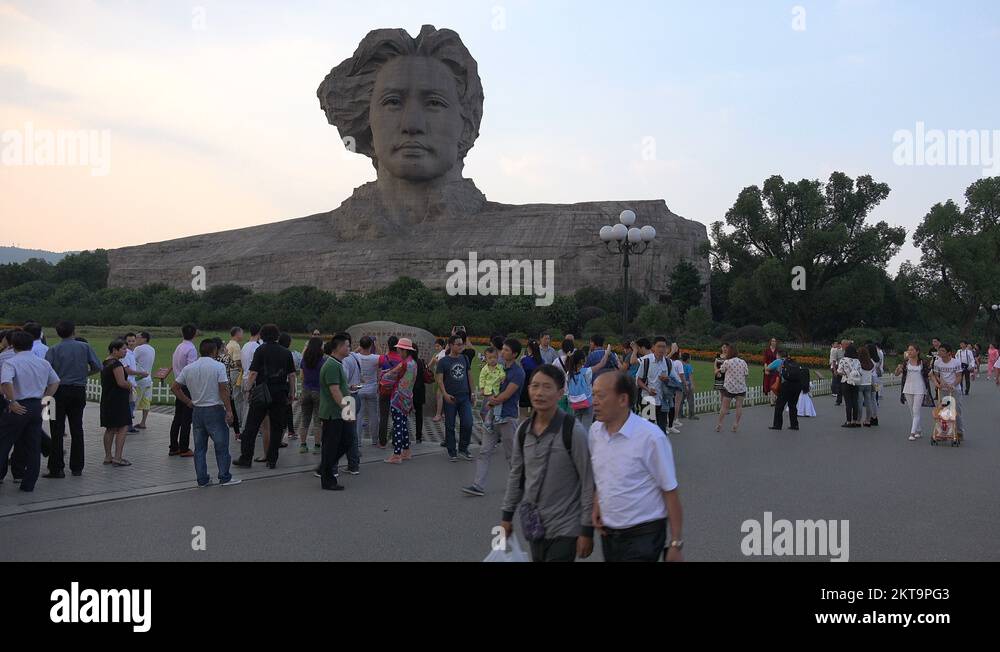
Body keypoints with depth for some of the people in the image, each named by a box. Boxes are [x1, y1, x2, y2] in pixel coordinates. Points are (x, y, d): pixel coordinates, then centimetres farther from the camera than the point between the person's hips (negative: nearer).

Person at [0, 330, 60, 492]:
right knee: (33, 446, 9)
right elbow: (55, 382, 16)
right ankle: (28, 483, 13)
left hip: (18, 408, -5)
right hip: (36, 406, 5)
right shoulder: (43, 363, 8)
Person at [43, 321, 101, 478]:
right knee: (77, 429, 10)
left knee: (57, 431, 1)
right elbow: (97, 367, -2)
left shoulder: (53, 350, -4)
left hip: (59, 390, -2)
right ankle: (77, 467, 13)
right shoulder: (85, 347, 1)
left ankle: (56, 469, 0)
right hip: (79, 391, 2)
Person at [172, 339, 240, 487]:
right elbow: (223, 390, -15)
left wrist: (188, 401, 11)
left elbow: (174, 387, 8)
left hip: (197, 411, 5)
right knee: (221, 445, 4)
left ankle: (202, 479, 13)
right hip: (215, 410, -5)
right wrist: (229, 410, -12)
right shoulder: (219, 366, -9)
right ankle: (225, 477, 8)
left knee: (199, 447, 10)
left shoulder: (189, 368, 7)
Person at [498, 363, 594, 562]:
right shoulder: (523, 430, 1)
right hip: (533, 525, 5)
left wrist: (587, 530, -12)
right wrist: (506, 516, 14)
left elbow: (589, 483, -13)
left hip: (564, 530, -5)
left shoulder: (573, 431, -16)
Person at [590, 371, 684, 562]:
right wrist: (596, 506, 3)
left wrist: (676, 544, -12)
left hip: (643, 534, -6)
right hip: (608, 533, 6)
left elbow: (670, 492, -14)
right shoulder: (595, 432, 0)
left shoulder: (650, 437, -18)